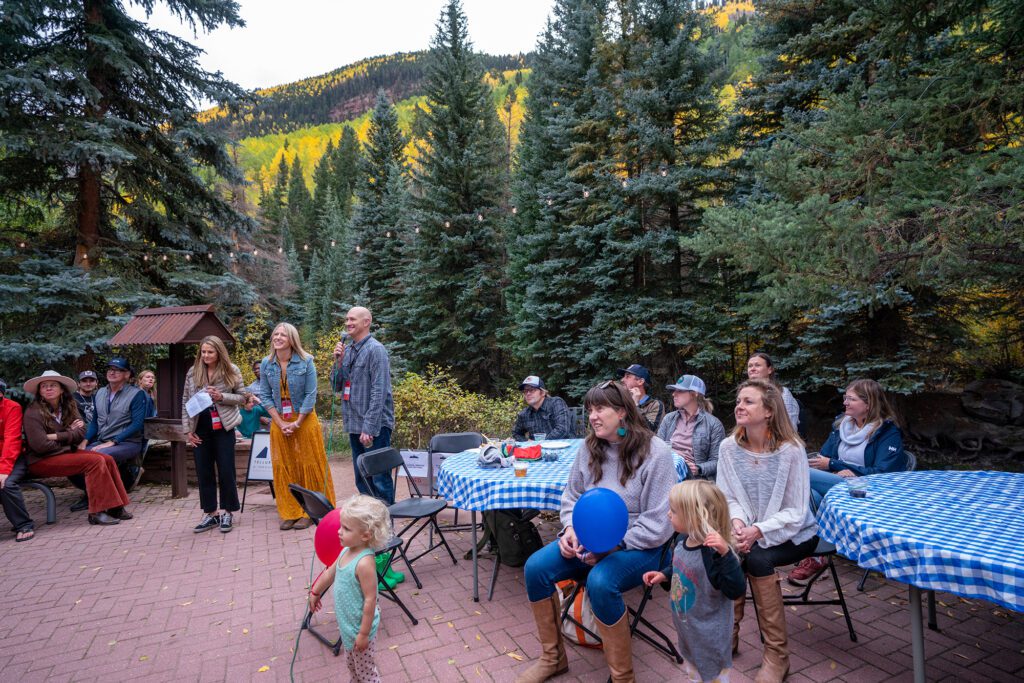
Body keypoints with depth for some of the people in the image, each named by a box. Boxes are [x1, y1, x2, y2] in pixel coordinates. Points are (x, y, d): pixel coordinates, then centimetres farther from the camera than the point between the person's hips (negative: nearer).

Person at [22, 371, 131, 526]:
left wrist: (57, 436, -16)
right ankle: (97, 512, -22)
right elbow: (41, 445, -19)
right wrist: (69, 434, -8)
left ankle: (114, 506, -11)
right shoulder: (33, 413, -13)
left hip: (66, 451, 7)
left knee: (107, 459, -13)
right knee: (95, 461, -25)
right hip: (41, 461, -7)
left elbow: (81, 432, -2)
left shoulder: (69, 407, 7)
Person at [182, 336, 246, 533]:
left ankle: (226, 512, 15)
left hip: (223, 427, -3)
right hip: (200, 429, 3)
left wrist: (221, 397, -18)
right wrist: (187, 430, 1)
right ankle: (210, 513, 19)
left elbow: (241, 397, 0)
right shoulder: (192, 373, 4)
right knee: (204, 472, 8)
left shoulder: (231, 371, -3)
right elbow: (185, 402, 7)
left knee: (226, 471, 1)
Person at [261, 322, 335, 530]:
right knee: (283, 467, 8)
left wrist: (297, 422, -14)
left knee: (309, 465, 2)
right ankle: (290, 513, 19)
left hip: (304, 419, -3)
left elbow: (311, 394, -10)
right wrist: (281, 423, -8)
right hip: (279, 422, 3)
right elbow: (265, 395, 0)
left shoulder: (306, 361, -11)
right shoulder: (266, 364, -1)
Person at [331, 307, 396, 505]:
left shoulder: (375, 350, -10)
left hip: (374, 426, -8)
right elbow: (337, 387, 14)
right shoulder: (347, 350, 12)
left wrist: (369, 428, -20)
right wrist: (338, 362, -2)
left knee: (379, 479, -3)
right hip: (354, 425, 8)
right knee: (361, 479, 16)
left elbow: (379, 392, -16)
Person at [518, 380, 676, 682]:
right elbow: (572, 496, 11)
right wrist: (570, 529, -8)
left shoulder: (655, 451, -17)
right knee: (536, 567, -13)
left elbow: (657, 524, -17)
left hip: (640, 546, -6)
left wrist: (611, 545, -20)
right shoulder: (589, 446, 0)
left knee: (600, 582, -34)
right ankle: (552, 658, 9)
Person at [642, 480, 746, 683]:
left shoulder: (713, 553, -34)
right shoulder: (683, 540, -9)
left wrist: (726, 554, -49)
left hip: (709, 639, -7)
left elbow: (737, 591, -39)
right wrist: (663, 575, 3)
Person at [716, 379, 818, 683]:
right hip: (751, 532, 3)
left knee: (757, 558, -30)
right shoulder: (729, 447, -7)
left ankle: (777, 655, -12)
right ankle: (729, 635, -5)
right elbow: (727, 497, -1)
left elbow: (795, 512, -17)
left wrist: (759, 530, -29)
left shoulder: (791, 450, -19)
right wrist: (737, 521, -22)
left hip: (794, 534, -3)